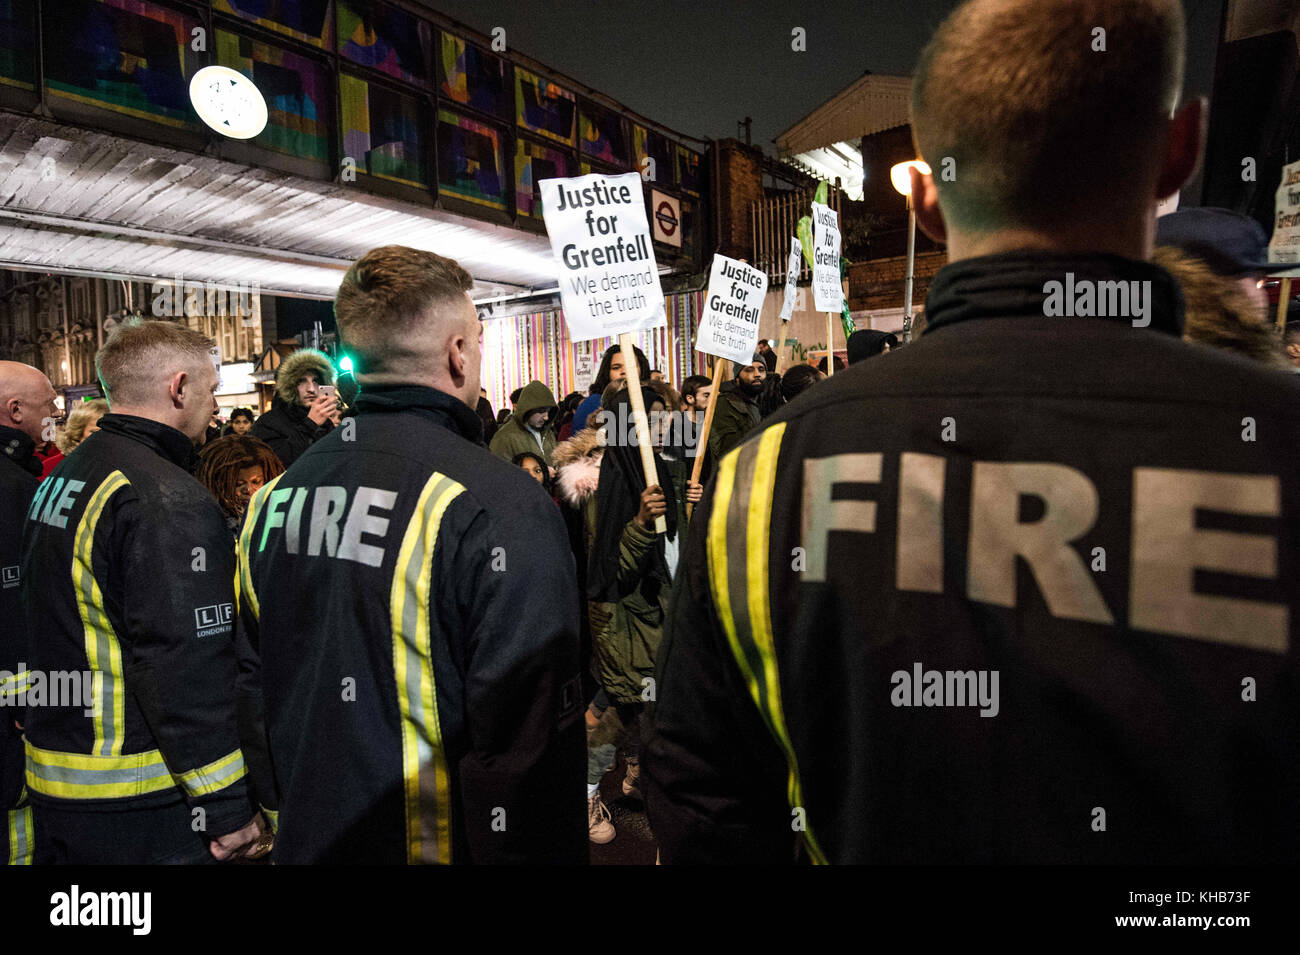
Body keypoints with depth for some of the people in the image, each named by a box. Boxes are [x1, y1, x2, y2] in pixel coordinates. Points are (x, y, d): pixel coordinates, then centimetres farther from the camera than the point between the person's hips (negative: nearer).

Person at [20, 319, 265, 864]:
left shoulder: (58, 481, 8)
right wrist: (228, 809, -19)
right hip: (144, 803, -9)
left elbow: (58, 627, 16)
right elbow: (188, 669, -26)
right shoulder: (169, 502, -23)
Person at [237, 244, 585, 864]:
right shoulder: (500, 507, -25)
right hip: (433, 843, -6)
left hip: (308, 840, 6)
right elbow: (530, 744, -26)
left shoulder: (273, 496, -1)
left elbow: (260, 687, 11)